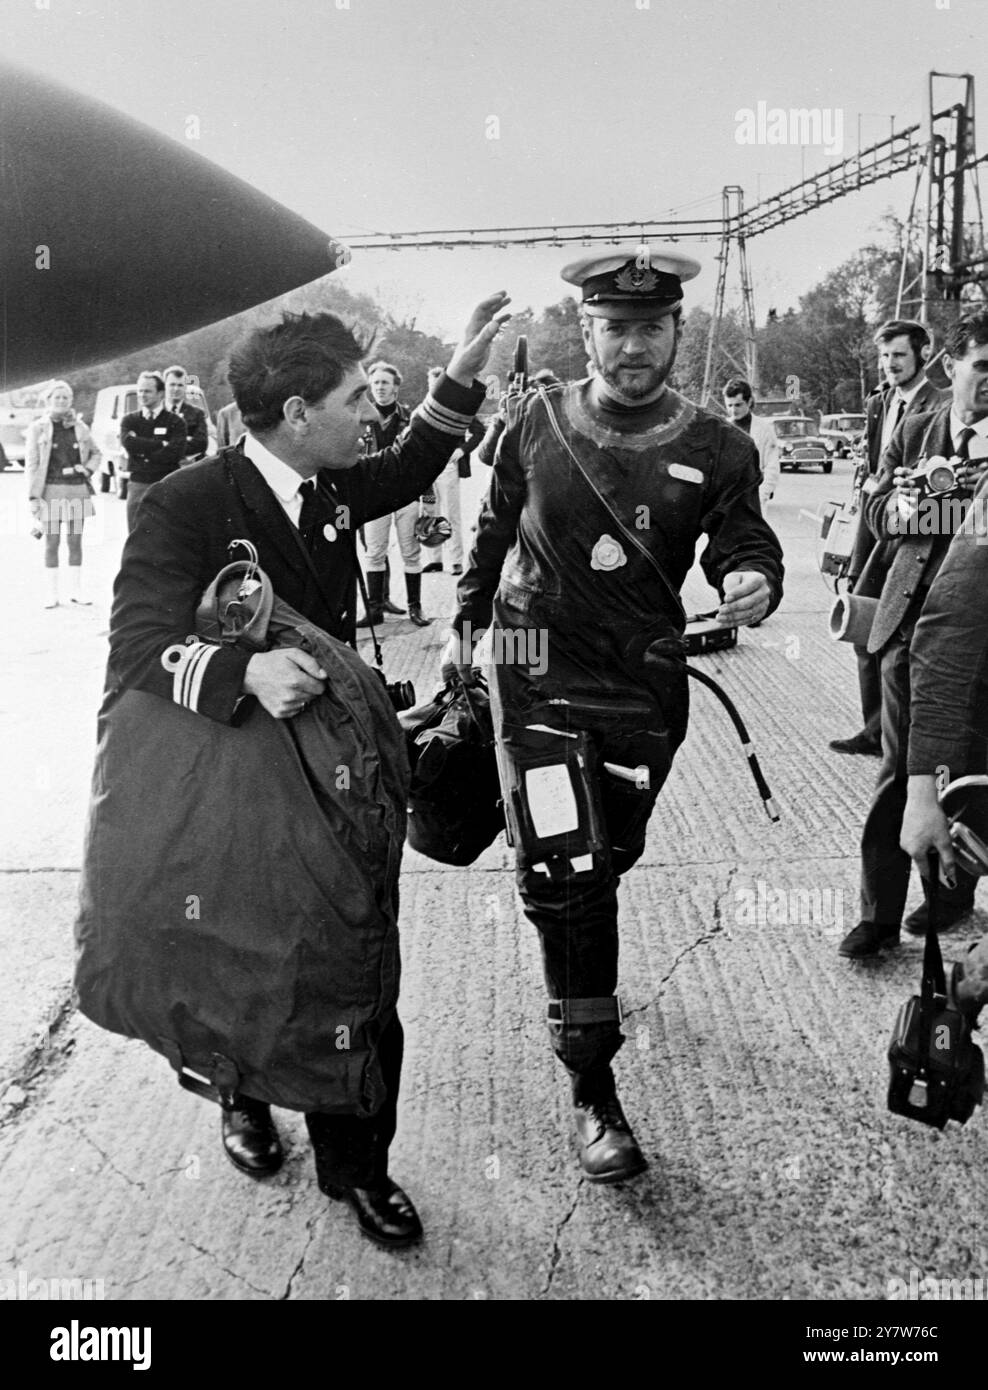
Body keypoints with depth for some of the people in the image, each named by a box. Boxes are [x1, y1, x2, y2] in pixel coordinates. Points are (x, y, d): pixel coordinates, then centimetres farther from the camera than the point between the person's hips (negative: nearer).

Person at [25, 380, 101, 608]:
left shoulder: (80, 427, 7)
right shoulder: (38, 428, 0)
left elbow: (95, 453, 21)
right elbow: (31, 464, -2)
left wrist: (87, 469, 0)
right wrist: (33, 496, -8)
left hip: (78, 490, 3)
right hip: (51, 491, -2)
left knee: (75, 541, 7)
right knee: (52, 542, 1)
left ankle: (75, 589, 15)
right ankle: (52, 592, 6)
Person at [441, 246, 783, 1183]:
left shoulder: (716, 452, -3)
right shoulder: (536, 423, -3)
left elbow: (747, 549, -4)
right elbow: (494, 532, 10)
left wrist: (753, 585, -28)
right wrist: (466, 625, 15)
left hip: (646, 684, 2)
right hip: (539, 673, -2)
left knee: (605, 861, 17)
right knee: (566, 873, -13)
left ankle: (581, 989, 50)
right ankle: (592, 1089, -1)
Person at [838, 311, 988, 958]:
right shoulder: (914, 432, 10)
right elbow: (877, 513, 9)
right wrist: (906, 501, -11)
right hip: (913, 619, 2)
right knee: (899, 769, 4)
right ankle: (880, 912, 9)